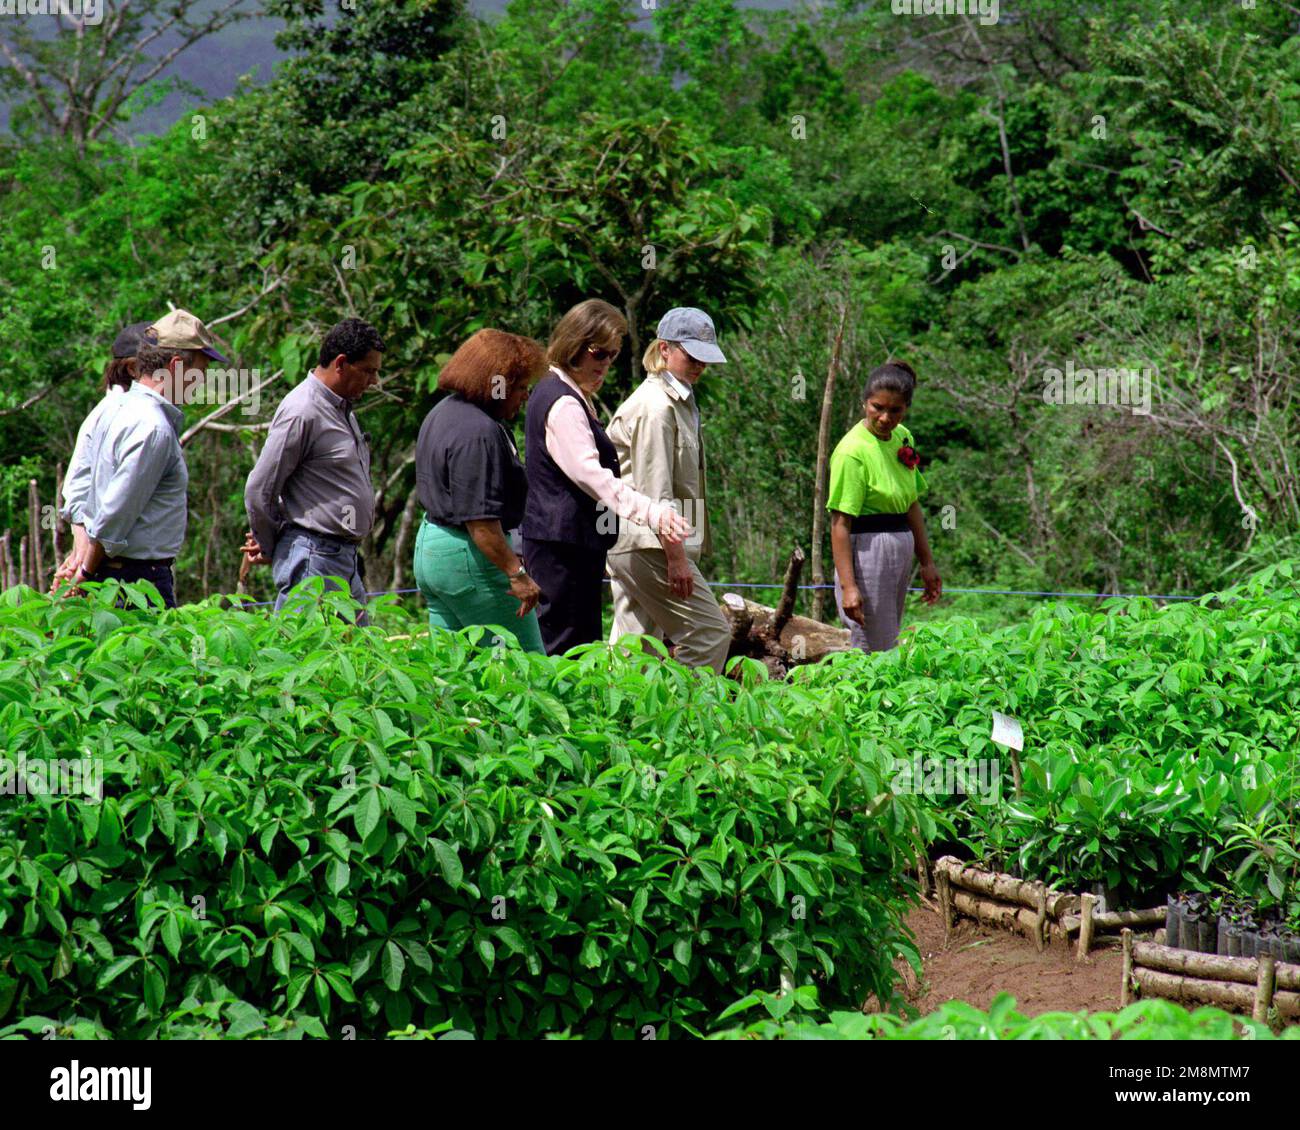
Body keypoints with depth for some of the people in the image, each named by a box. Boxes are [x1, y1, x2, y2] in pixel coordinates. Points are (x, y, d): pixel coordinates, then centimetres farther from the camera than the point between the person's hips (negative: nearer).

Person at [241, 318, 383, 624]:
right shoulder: (302, 412, -15)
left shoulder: (342, 409, 16)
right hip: (313, 557, -9)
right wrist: (268, 548, 1)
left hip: (344, 557, 10)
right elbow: (259, 489, -14)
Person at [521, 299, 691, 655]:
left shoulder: (568, 396, 18)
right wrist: (652, 513, -36)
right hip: (562, 545, -11)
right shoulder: (563, 404, -16)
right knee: (563, 653, -10)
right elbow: (591, 474, -27)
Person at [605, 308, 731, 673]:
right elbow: (656, 493, -19)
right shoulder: (656, 407, -14)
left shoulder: (679, 402, 18)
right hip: (649, 543, -10)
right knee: (710, 633, -9)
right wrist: (676, 557, -22)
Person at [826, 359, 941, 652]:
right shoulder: (852, 451, -18)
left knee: (890, 646, 15)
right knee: (873, 652, -7)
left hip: (902, 548, 9)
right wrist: (848, 585, -26)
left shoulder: (903, 437, 7)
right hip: (866, 549, -9)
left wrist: (927, 562, 18)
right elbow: (840, 523, -20)